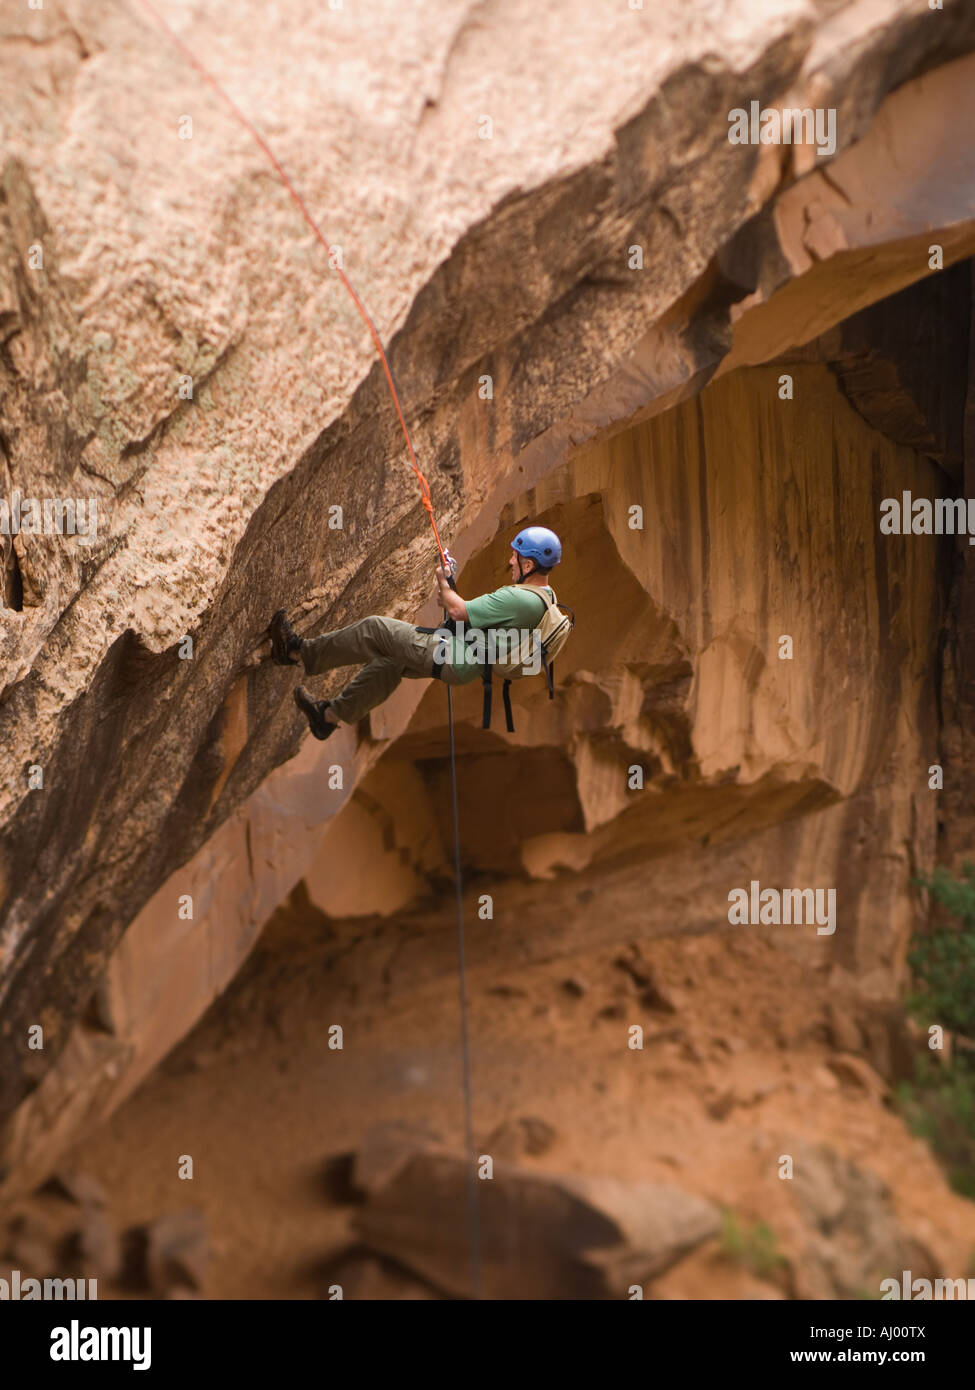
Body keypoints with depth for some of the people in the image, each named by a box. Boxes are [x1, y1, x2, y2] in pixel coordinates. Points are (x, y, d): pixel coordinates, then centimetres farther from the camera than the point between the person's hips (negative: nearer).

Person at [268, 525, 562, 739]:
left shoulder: (520, 599, -28)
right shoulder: (544, 595, 5)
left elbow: (458, 610, -22)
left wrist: (443, 582, -3)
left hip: (453, 661, -10)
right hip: (468, 661, 10)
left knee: (375, 628, -7)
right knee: (388, 661, 23)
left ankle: (300, 651, 5)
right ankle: (331, 714, 33)